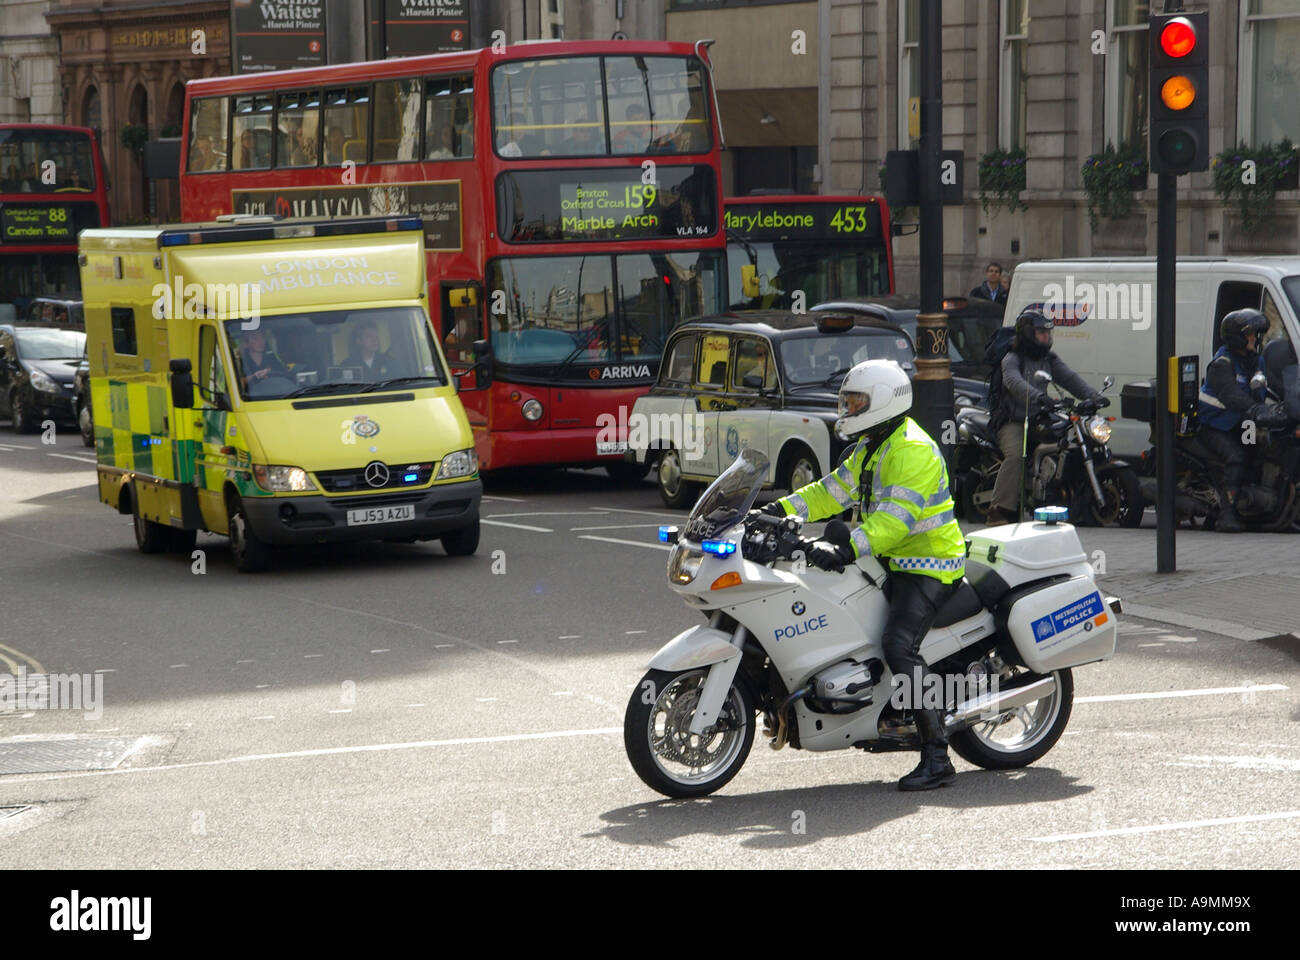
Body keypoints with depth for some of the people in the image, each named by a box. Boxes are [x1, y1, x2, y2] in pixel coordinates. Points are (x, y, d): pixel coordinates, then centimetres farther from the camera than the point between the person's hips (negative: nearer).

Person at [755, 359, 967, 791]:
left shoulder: (912, 451, -19)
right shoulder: (872, 447, 15)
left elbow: (895, 517, -30)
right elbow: (834, 490, 16)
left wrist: (847, 550, -41)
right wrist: (780, 510, 5)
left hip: (928, 565, -11)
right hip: (894, 561, 11)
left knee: (898, 645, -26)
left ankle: (937, 755, -26)